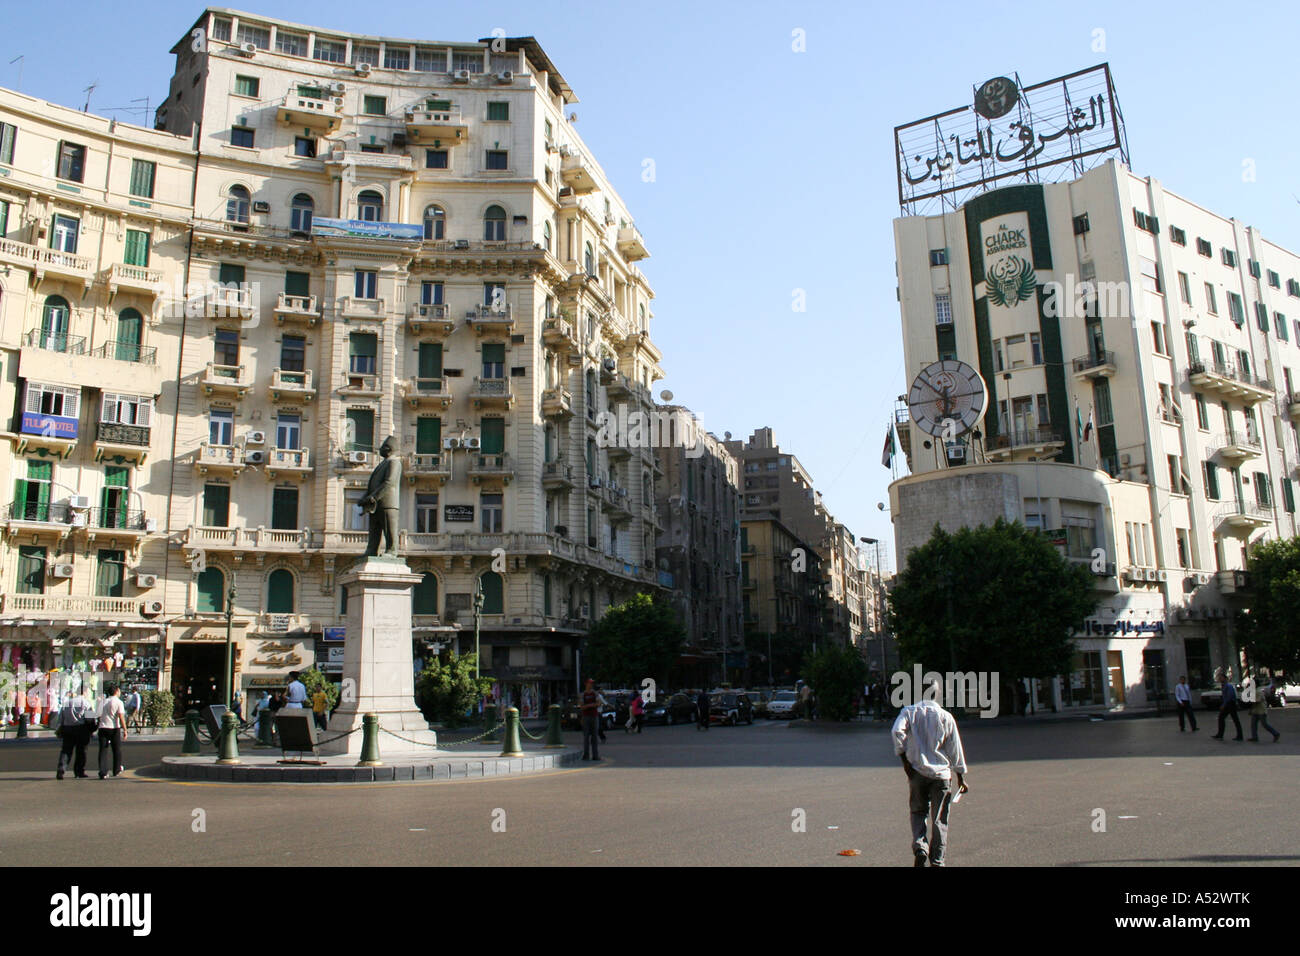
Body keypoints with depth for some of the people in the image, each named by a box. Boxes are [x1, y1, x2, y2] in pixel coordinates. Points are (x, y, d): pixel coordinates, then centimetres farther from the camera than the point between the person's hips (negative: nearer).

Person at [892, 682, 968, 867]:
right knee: (939, 820, 9)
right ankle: (937, 860, 9)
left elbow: (897, 731, -16)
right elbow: (955, 749, 6)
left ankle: (920, 847, -6)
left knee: (918, 812, 15)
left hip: (917, 771, 0)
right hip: (941, 773, 0)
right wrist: (961, 776, 14)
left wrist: (904, 759, -8)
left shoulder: (909, 711, 0)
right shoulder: (946, 716, 2)